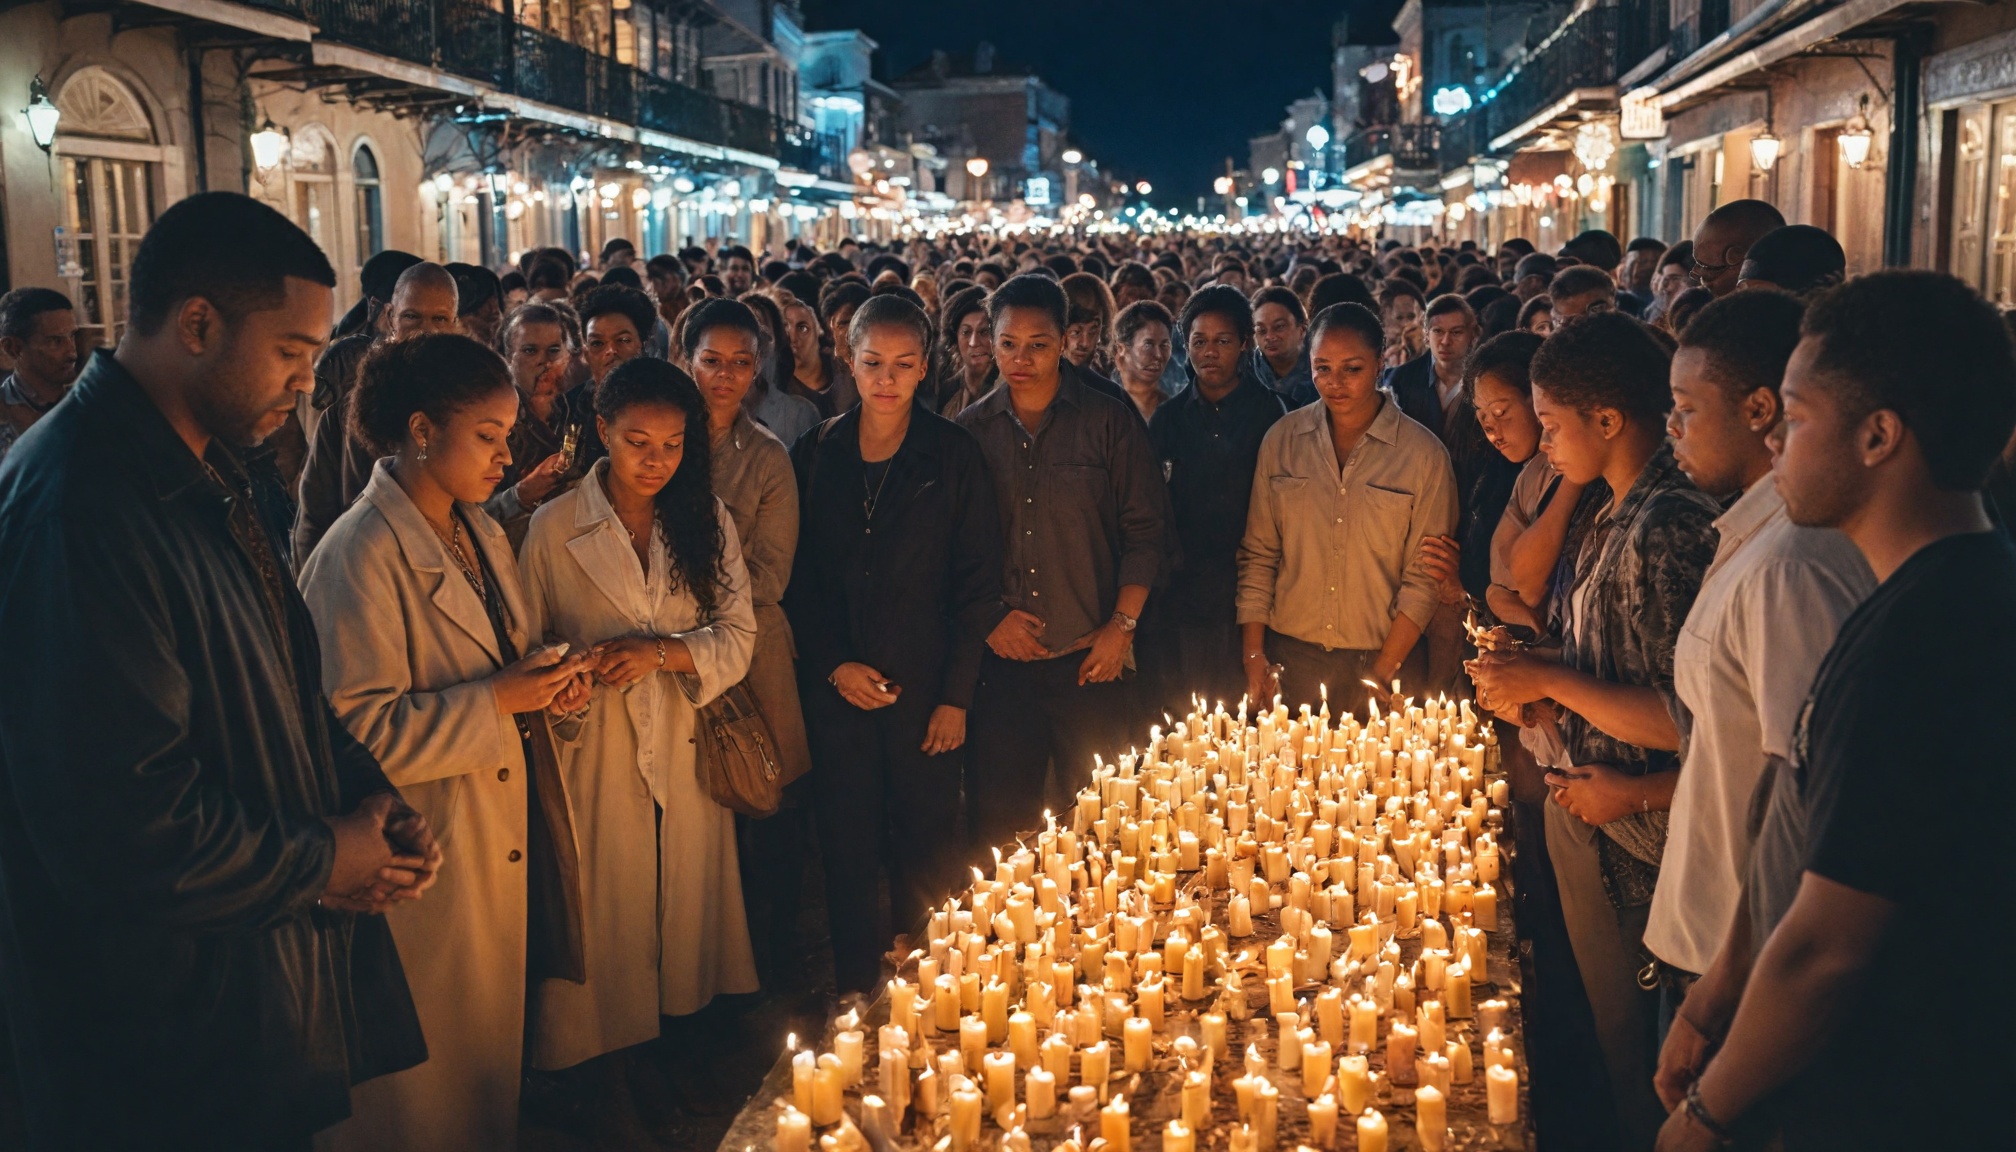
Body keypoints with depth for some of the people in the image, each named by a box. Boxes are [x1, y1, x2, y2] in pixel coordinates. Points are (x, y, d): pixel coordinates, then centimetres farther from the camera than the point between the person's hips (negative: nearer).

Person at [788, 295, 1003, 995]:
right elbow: (800, 578, 7)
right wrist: (834, 665, -5)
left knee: (926, 856, 3)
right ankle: (856, 998, 20)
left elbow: (978, 582, -2)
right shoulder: (816, 456, 4)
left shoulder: (953, 456, -1)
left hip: (924, 685, -1)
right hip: (838, 687, 2)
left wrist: (956, 695, -6)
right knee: (847, 852, 5)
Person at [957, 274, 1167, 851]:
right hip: (1000, 658, 2)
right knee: (995, 820, 5)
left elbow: (1144, 532, 1)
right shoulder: (970, 430, 7)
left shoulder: (1111, 423, 2)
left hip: (1089, 659, -1)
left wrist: (1122, 626, -5)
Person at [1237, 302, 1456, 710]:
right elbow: (1258, 554, 4)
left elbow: (1423, 577, -6)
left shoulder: (1424, 454, -7)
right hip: (1291, 654, 2)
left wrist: (1383, 672, -11)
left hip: (1382, 658, -2)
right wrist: (1253, 655, -1)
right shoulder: (1282, 439, 1)